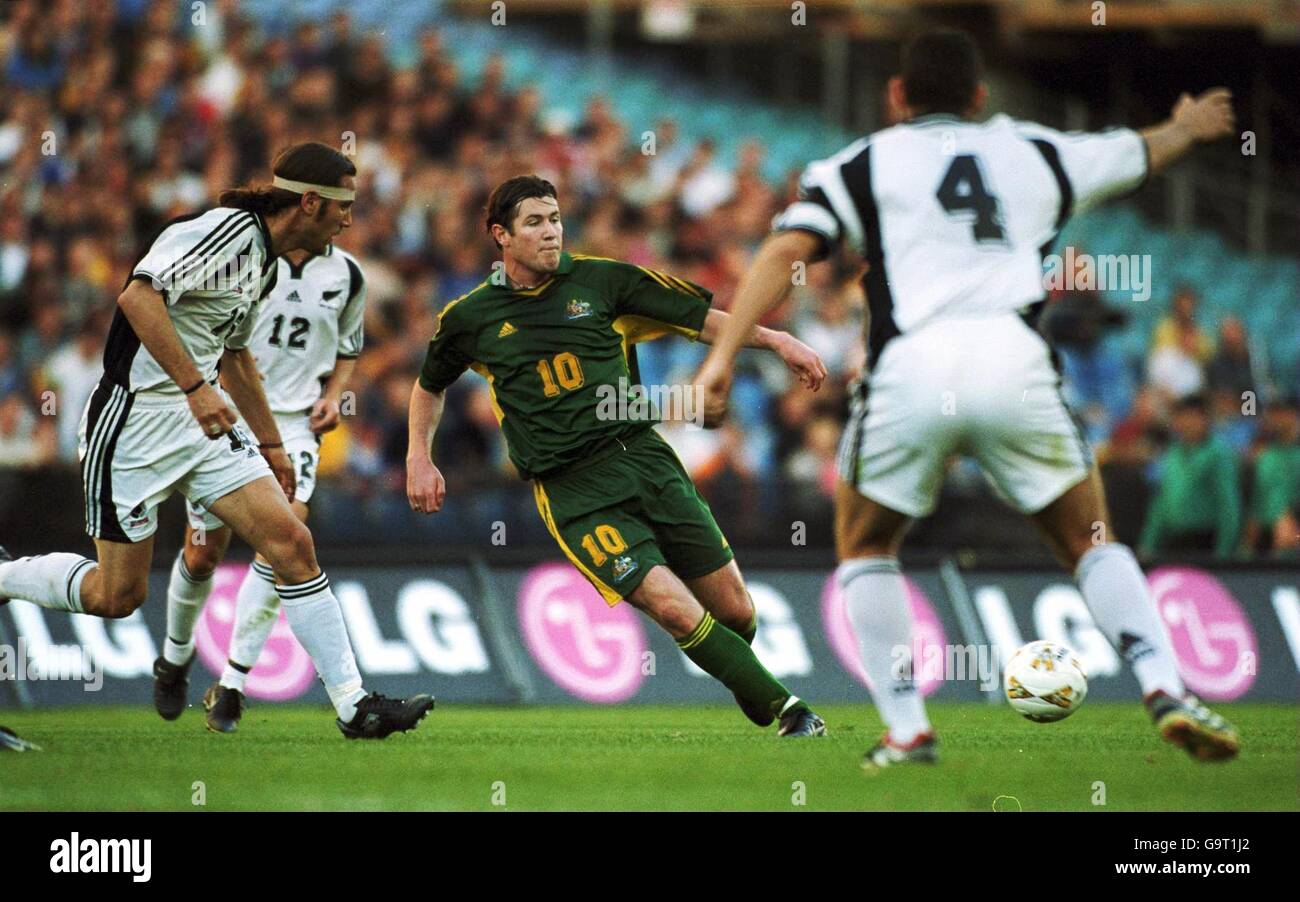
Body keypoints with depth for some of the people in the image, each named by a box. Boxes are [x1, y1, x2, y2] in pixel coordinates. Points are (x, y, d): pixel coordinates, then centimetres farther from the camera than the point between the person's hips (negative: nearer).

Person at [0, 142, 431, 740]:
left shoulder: (265, 258, 13)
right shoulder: (226, 230, -17)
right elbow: (139, 296, -29)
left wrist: (270, 444, 33)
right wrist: (195, 387, -32)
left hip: (204, 423, 8)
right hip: (135, 420, -8)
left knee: (291, 542, -6)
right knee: (116, 595, -1)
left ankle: (353, 705, -6)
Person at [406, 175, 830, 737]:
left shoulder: (601, 281, 6)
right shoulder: (468, 319, 7)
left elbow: (699, 317, 8)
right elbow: (430, 384, 27)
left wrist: (777, 341, -2)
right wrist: (419, 458, 16)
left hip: (645, 456, 2)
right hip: (572, 490, -2)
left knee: (735, 610, -1)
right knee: (673, 607, -21)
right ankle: (784, 710, -11)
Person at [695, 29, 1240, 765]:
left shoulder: (861, 165, 20)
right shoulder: (1033, 152, 26)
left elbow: (787, 250, 4)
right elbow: (1139, 154, 43)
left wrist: (724, 355, -1)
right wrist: (1191, 127, 65)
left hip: (910, 368, -1)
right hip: (1014, 359, 1)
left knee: (866, 546, 21)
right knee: (1091, 540, 17)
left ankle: (907, 730, 11)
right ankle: (1167, 689, -2)